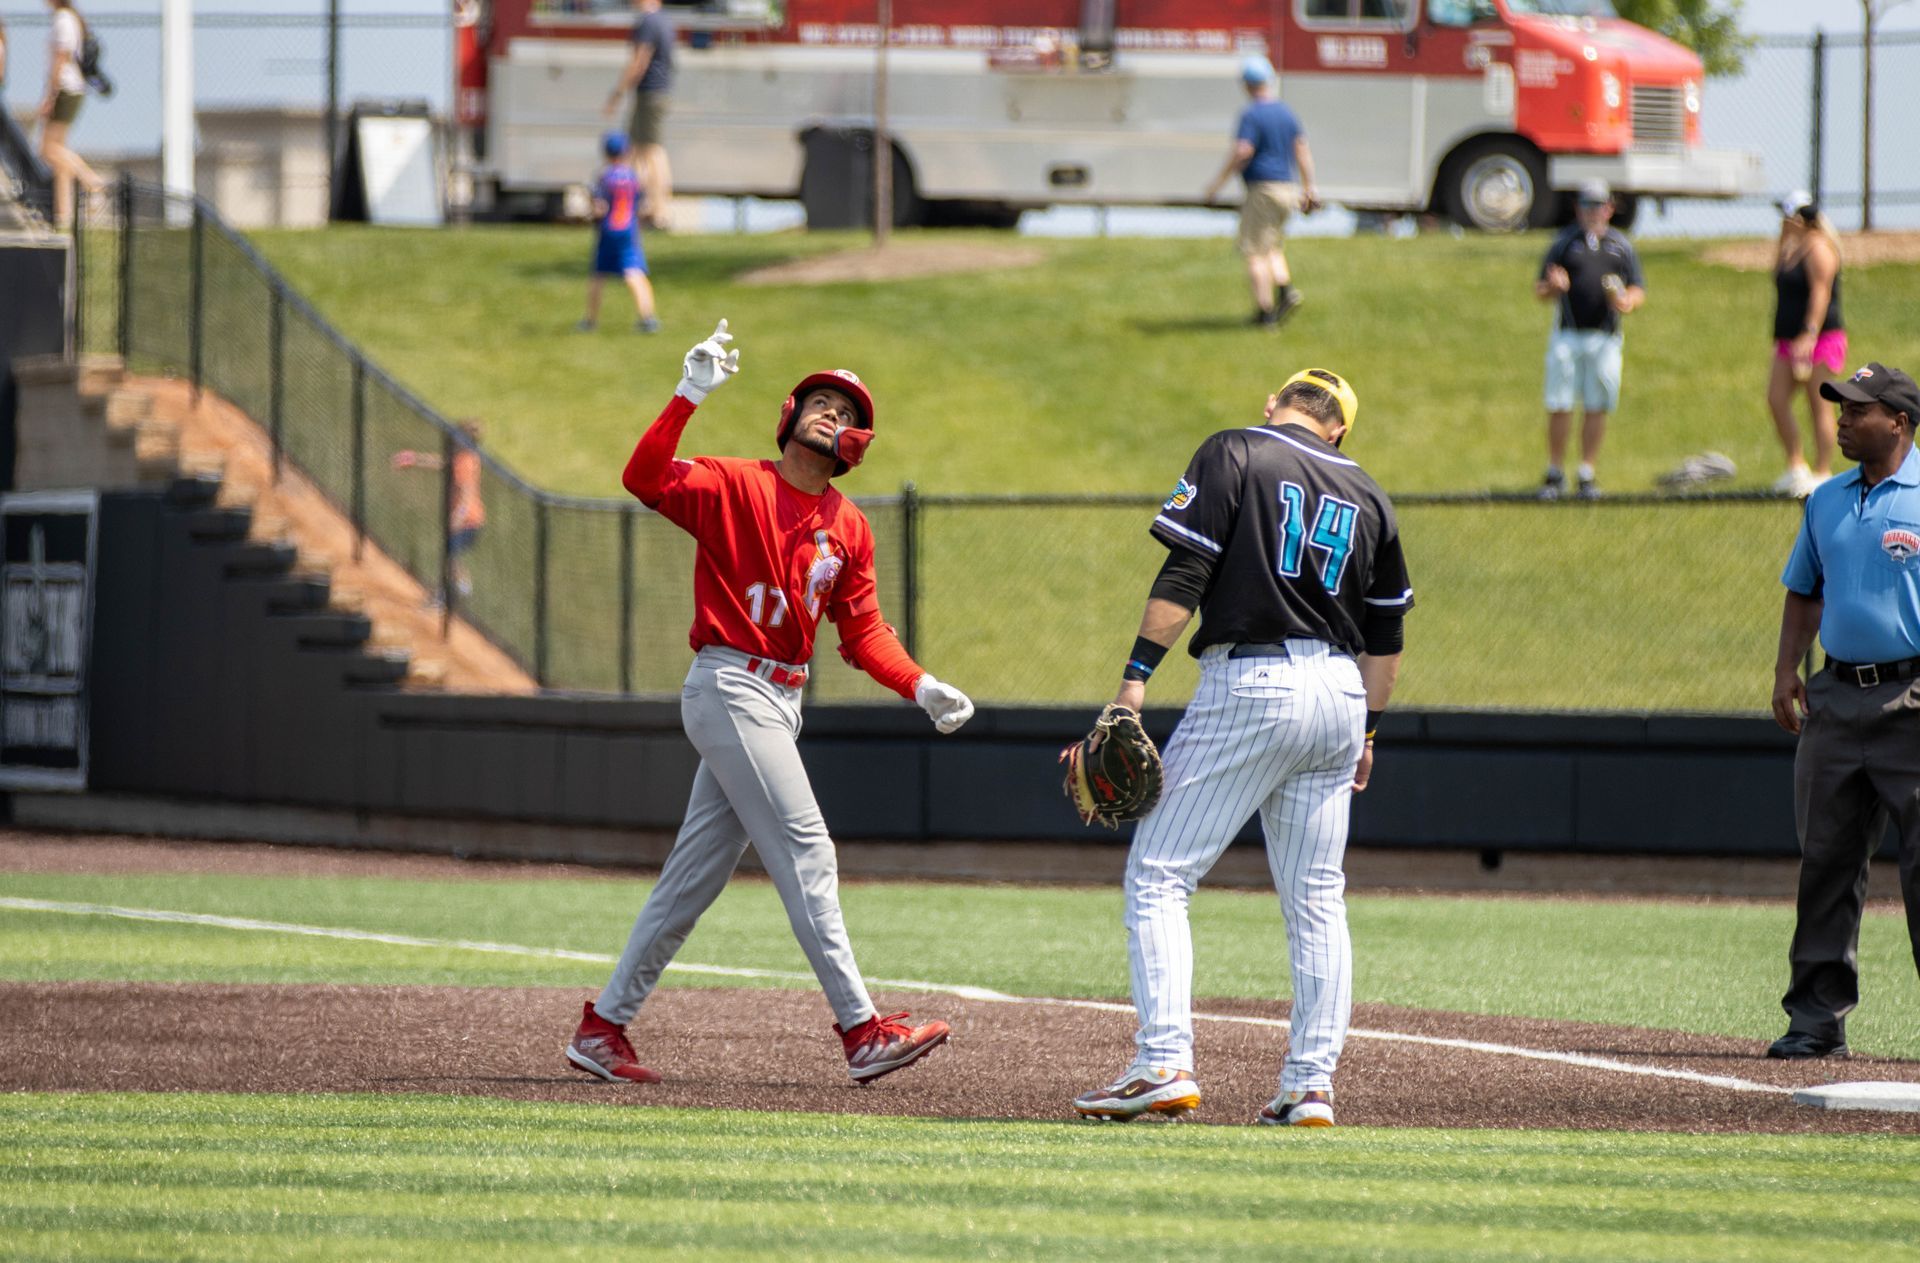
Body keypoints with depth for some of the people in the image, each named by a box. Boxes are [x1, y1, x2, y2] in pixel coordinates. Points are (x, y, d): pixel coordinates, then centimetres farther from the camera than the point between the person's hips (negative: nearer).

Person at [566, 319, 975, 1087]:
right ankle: (861, 1030, -17)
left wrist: (920, 687, -2)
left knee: (696, 874, 11)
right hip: (730, 687, -8)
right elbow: (646, 479, -23)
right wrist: (688, 397, -31)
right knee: (804, 852, -14)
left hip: (781, 704, 8)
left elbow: (863, 633, 13)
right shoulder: (733, 486, -7)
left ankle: (604, 1026, 19)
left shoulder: (850, 529, 12)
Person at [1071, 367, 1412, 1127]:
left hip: (1250, 686, -5)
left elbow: (1185, 574, -11)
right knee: (1316, 899, 11)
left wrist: (1136, 677, -13)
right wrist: (1367, 732, 29)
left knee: (1158, 873, -4)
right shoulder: (1365, 495, 15)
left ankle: (1164, 1064, -17)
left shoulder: (1233, 455, 0)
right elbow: (1386, 635, 19)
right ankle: (1310, 1086, 5)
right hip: (1339, 694, 5)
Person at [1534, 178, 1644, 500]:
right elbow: (1540, 290, 7)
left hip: (1605, 338, 1)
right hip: (1567, 337, -1)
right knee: (1559, 406, -4)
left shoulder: (1621, 246, 13)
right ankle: (1555, 474, 5)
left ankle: (1587, 474, 9)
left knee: (1597, 407, 2)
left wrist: (1627, 301, -9)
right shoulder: (1564, 242, 8)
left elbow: (1638, 290, 14)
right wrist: (1553, 287, -17)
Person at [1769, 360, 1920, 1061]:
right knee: (1824, 859, 5)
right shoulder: (1827, 500, 15)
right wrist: (1787, 668, 9)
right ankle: (1818, 1016, 9)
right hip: (1836, 697, 6)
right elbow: (1804, 592, 23)